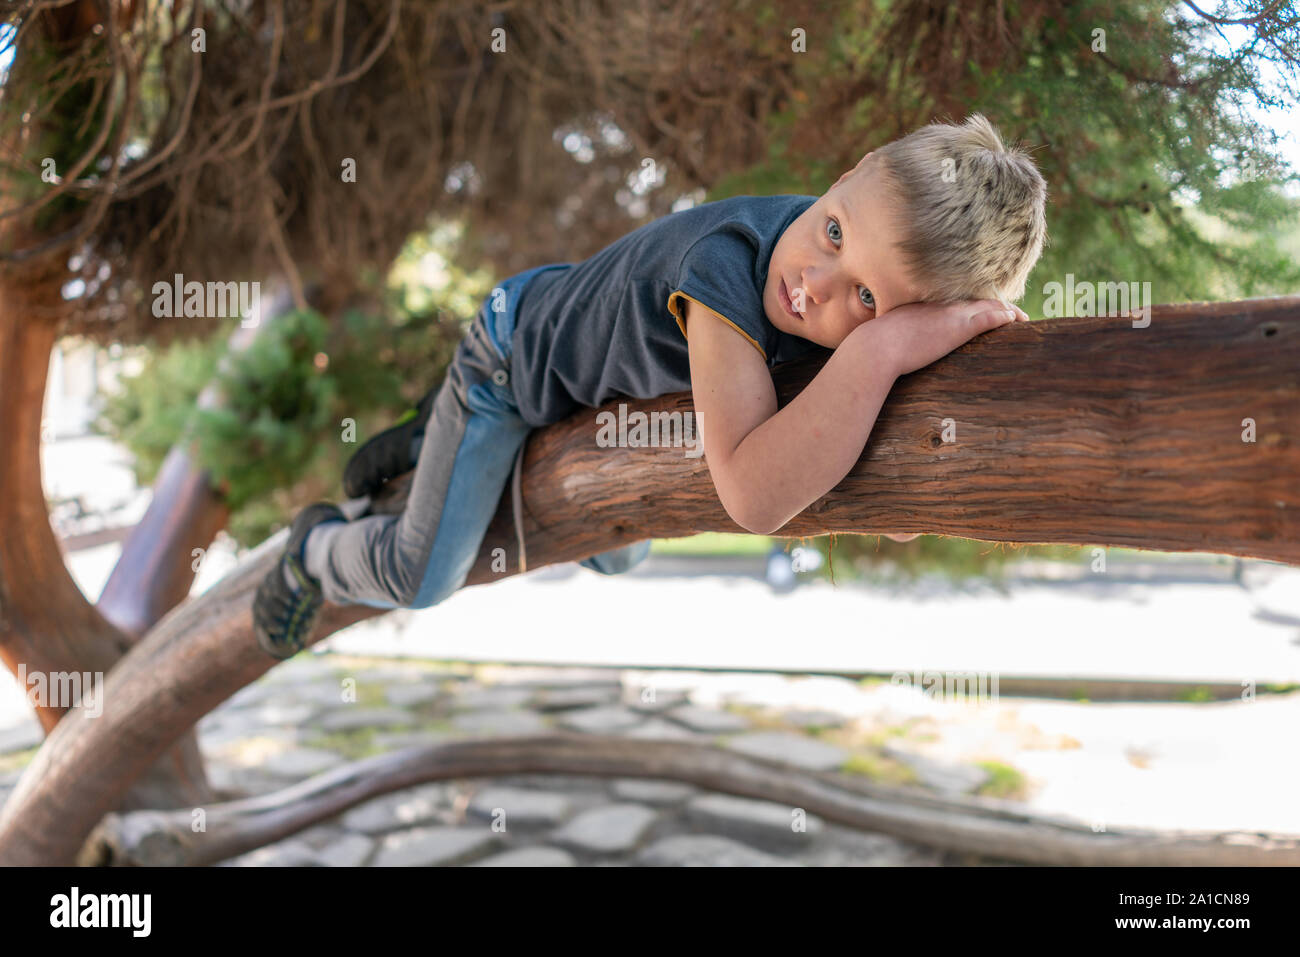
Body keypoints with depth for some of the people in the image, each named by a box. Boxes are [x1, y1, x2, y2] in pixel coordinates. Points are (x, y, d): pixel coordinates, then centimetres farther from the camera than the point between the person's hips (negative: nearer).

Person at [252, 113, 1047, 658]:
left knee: (616, 559, 27)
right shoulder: (727, 262, -47)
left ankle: (443, 433, 41)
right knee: (420, 578, 2)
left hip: (597, 379, 6)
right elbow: (753, 496, -57)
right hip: (518, 350, -6)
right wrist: (877, 351, -61)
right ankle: (318, 548, 39)